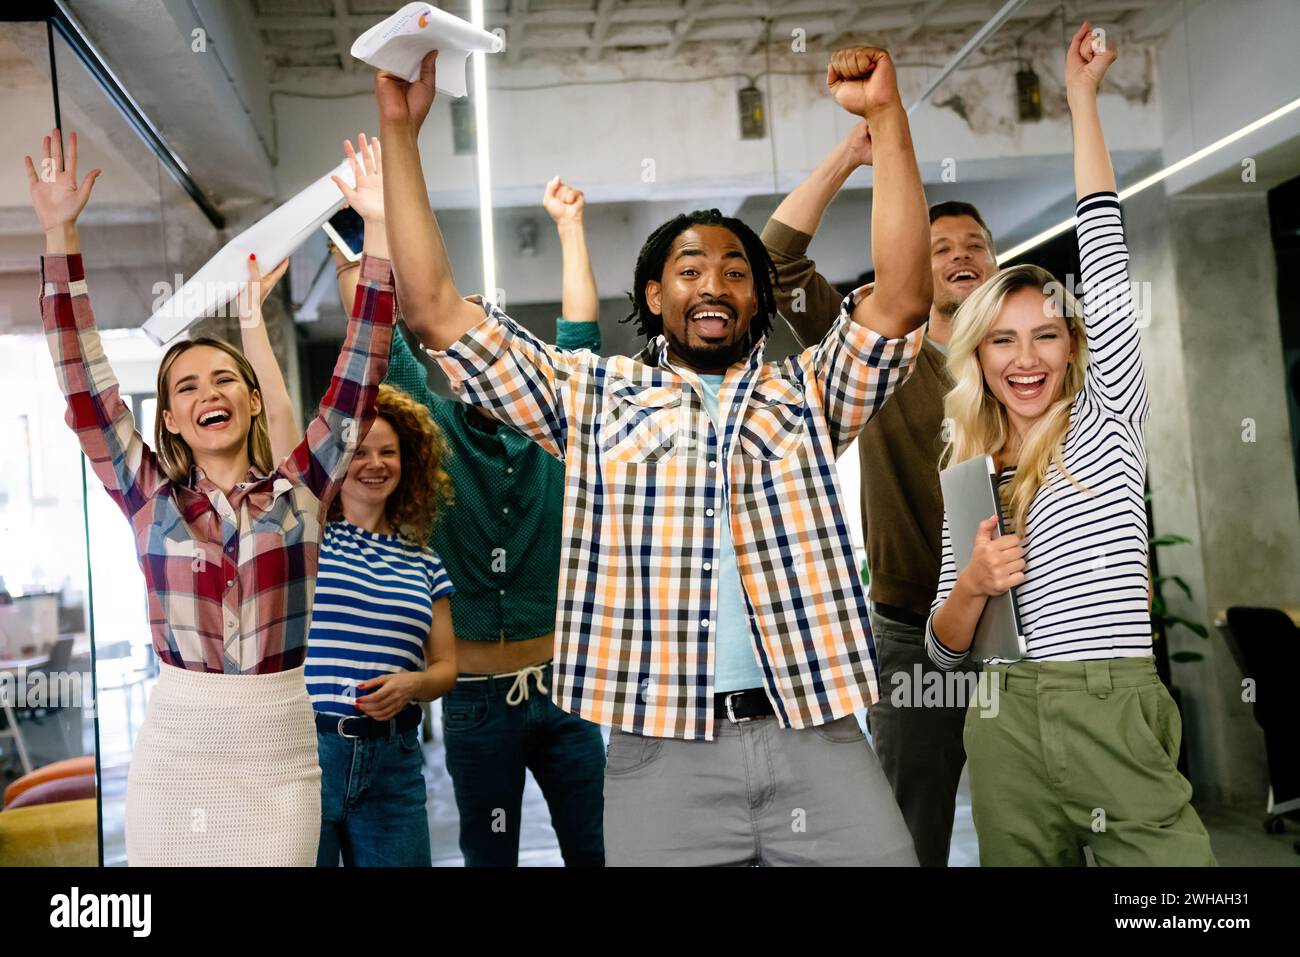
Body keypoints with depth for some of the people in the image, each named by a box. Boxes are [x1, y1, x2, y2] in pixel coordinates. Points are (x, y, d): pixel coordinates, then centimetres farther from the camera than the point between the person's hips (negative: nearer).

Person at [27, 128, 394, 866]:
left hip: (278, 753, 0)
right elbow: (84, 384, 0)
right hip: (173, 753, 1)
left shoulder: (299, 491, 0)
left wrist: (380, 239, -8)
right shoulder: (150, 497, 3)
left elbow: (358, 381, -4)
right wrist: (61, 236, -4)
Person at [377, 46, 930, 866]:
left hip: (819, 744, 1)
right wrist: (401, 130, 3)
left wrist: (887, 117, -7)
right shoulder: (594, 398, 11)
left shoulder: (808, 392, 14)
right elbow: (436, 311, 6)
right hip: (662, 755, 0)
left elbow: (904, 298, -1)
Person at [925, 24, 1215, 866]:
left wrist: (1082, 97, -2)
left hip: (1116, 718, -3)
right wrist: (971, 586, -12)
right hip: (1006, 728, 3)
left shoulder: (1107, 421, 3)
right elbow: (944, 649, 10)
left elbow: (1105, 252, -5)